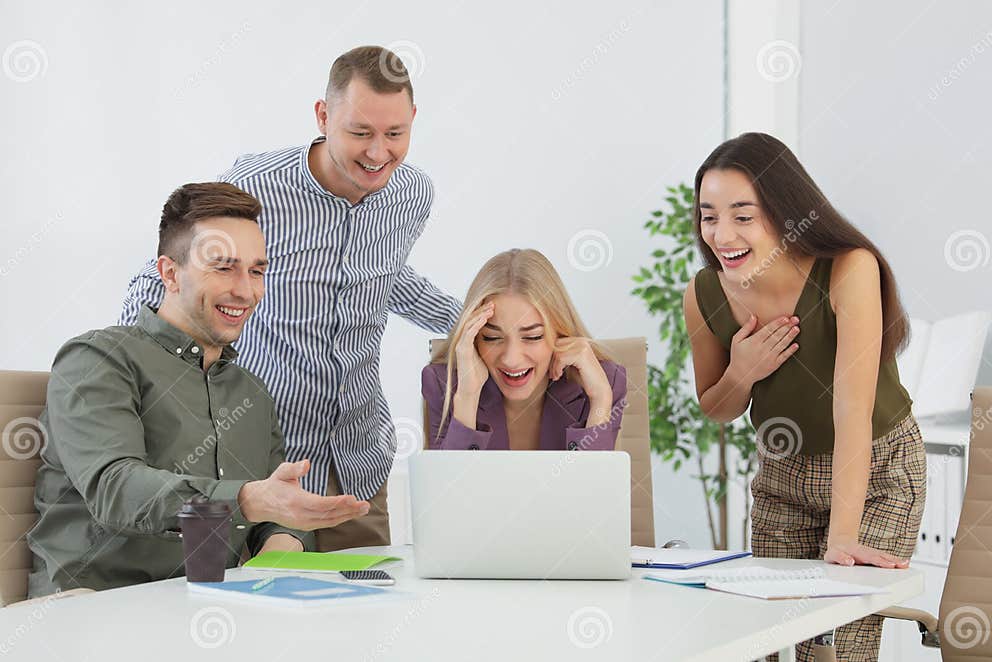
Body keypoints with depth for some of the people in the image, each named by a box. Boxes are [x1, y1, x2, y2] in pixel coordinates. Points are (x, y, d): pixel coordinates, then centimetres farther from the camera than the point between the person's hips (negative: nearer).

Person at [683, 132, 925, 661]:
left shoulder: (850, 270, -28)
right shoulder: (704, 295, -15)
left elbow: (852, 410, -34)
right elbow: (714, 411, 2)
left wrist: (842, 537, -41)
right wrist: (741, 374, -21)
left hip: (877, 471, -4)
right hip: (782, 478, 4)